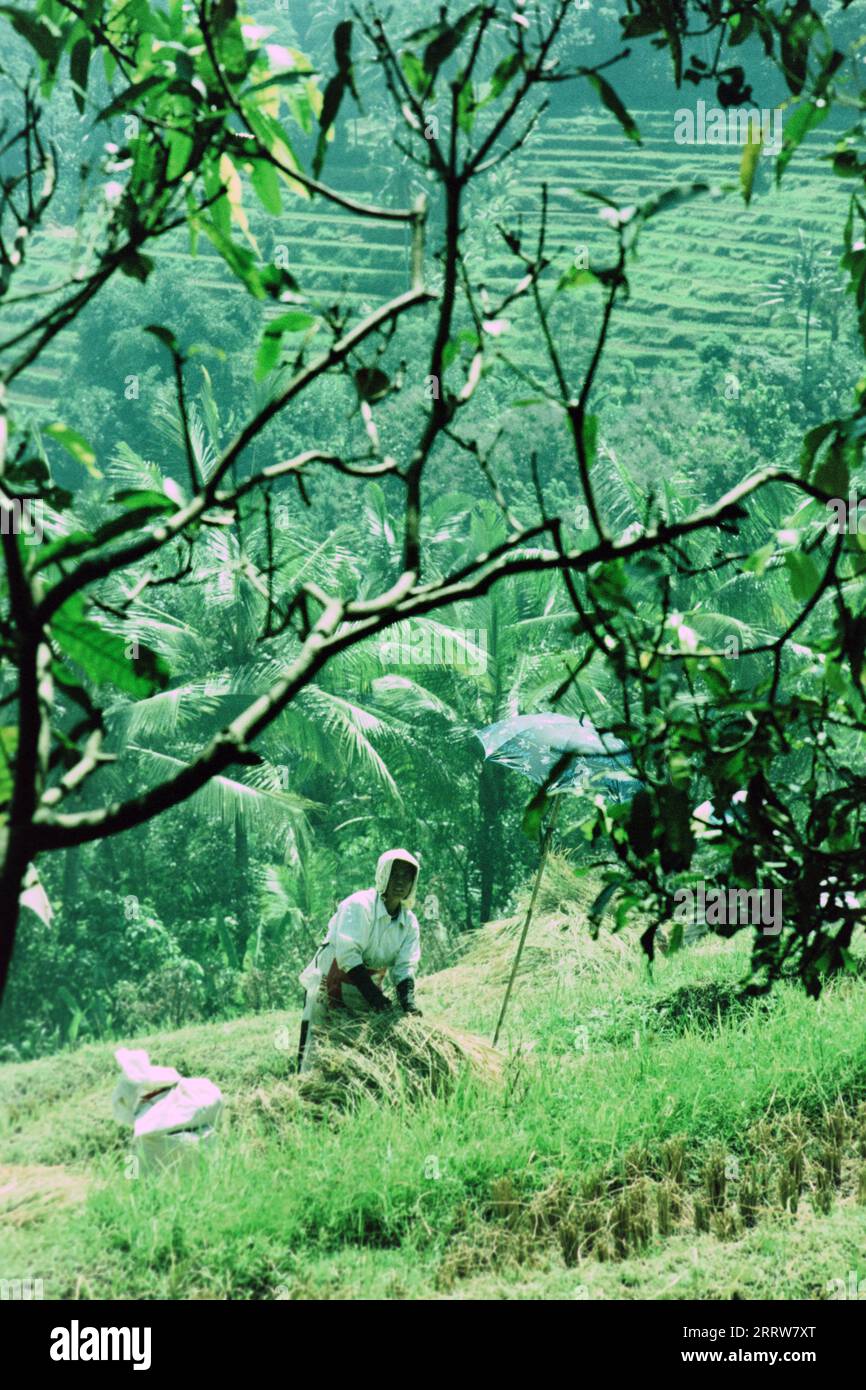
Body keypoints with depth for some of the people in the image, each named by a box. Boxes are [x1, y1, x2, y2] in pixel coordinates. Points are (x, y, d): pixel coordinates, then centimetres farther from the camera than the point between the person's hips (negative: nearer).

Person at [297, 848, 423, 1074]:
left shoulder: (410, 923, 1)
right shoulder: (359, 905, -19)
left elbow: (405, 969, -4)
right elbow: (347, 955, -26)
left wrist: (408, 1003, -23)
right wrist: (375, 995, -31)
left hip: (366, 996, 6)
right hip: (328, 992, -6)